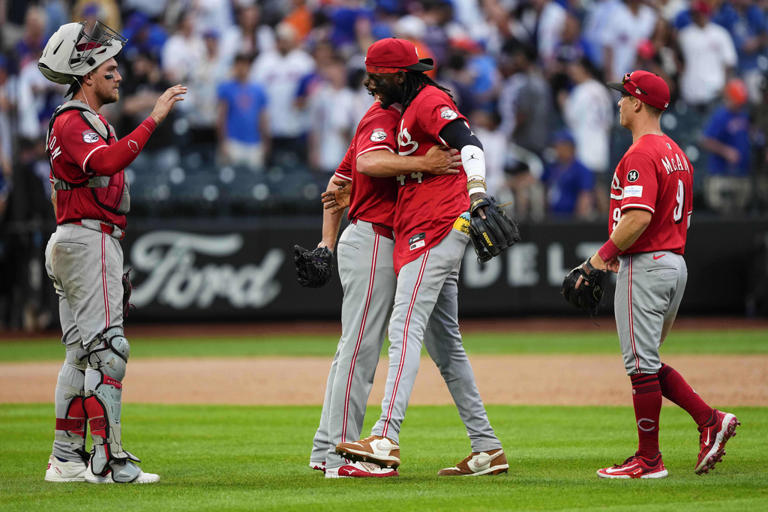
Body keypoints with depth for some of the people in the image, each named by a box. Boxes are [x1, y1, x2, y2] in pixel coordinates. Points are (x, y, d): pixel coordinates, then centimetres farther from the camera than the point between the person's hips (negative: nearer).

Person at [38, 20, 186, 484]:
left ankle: (67, 459, 14)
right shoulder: (72, 122, -12)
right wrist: (153, 119, -33)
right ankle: (108, 460, -18)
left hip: (74, 242, 11)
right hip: (89, 241, -11)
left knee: (82, 355, 11)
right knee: (107, 350, -14)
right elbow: (105, 162, -32)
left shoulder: (91, 122, 21)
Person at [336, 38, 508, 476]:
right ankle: (487, 448, 13)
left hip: (436, 230, -11)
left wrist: (477, 197, -37)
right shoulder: (411, 110, 24)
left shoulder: (430, 102, -8)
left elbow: (469, 144, -23)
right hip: (420, 237, 11)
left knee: (405, 328, -19)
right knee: (445, 344, 11)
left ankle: (386, 438, -30)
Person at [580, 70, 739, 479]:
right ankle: (709, 420, 7)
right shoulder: (676, 153, 16)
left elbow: (639, 217, -27)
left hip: (643, 265, -10)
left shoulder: (640, 155, -16)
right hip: (676, 264, 10)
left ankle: (648, 460, 1)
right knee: (647, 362, 17)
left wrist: (604, 253, -15)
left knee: (641, 365, -3)